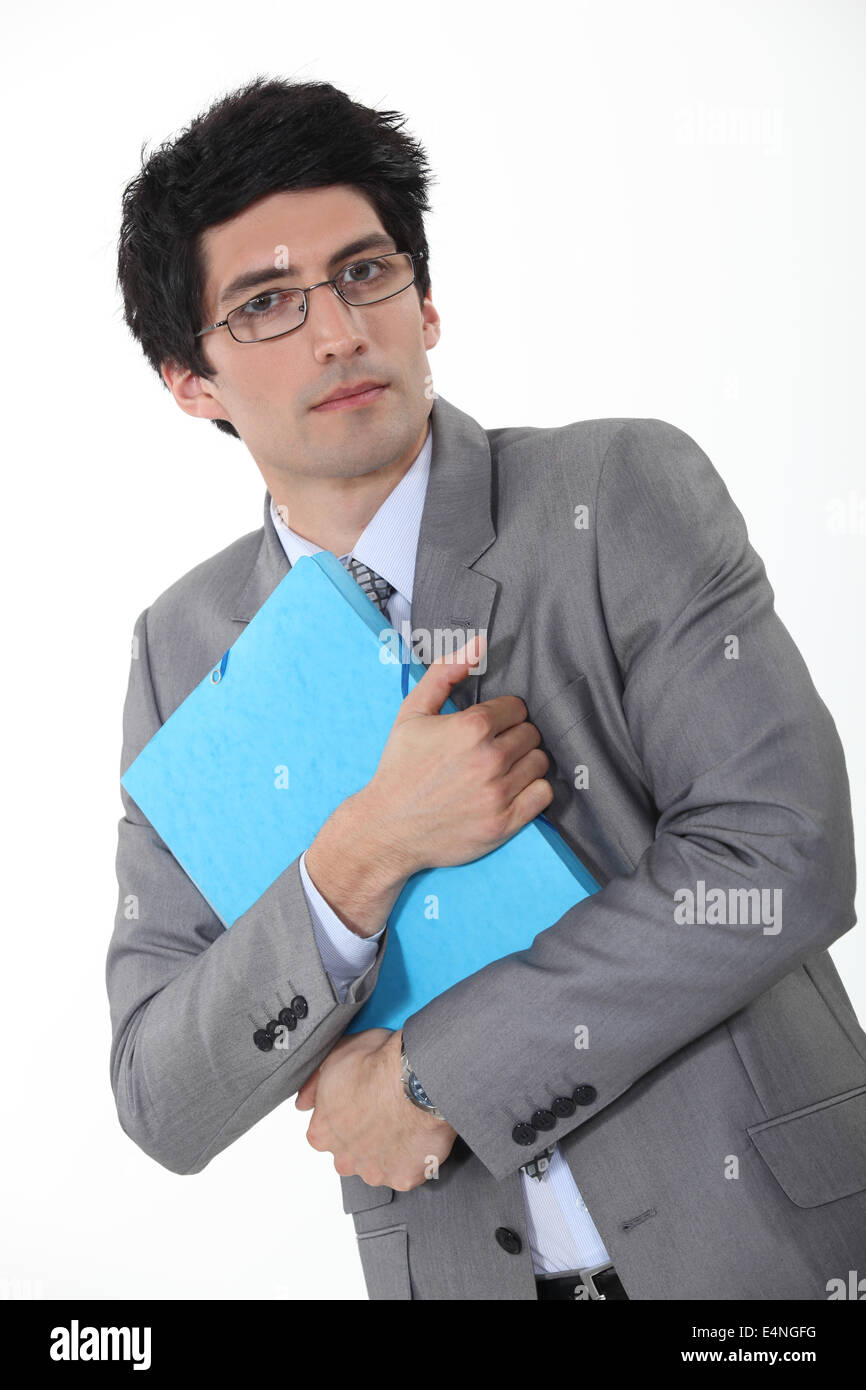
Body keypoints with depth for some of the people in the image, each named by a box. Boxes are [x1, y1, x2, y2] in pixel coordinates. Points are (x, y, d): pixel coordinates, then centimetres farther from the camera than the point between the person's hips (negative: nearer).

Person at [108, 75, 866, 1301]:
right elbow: (161, 1107, -6)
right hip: (458, 1268, 3)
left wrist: (429, 1074, -16)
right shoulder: (187, 649, -3)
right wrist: (360, 859, -23)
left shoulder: (630, 493, -10)